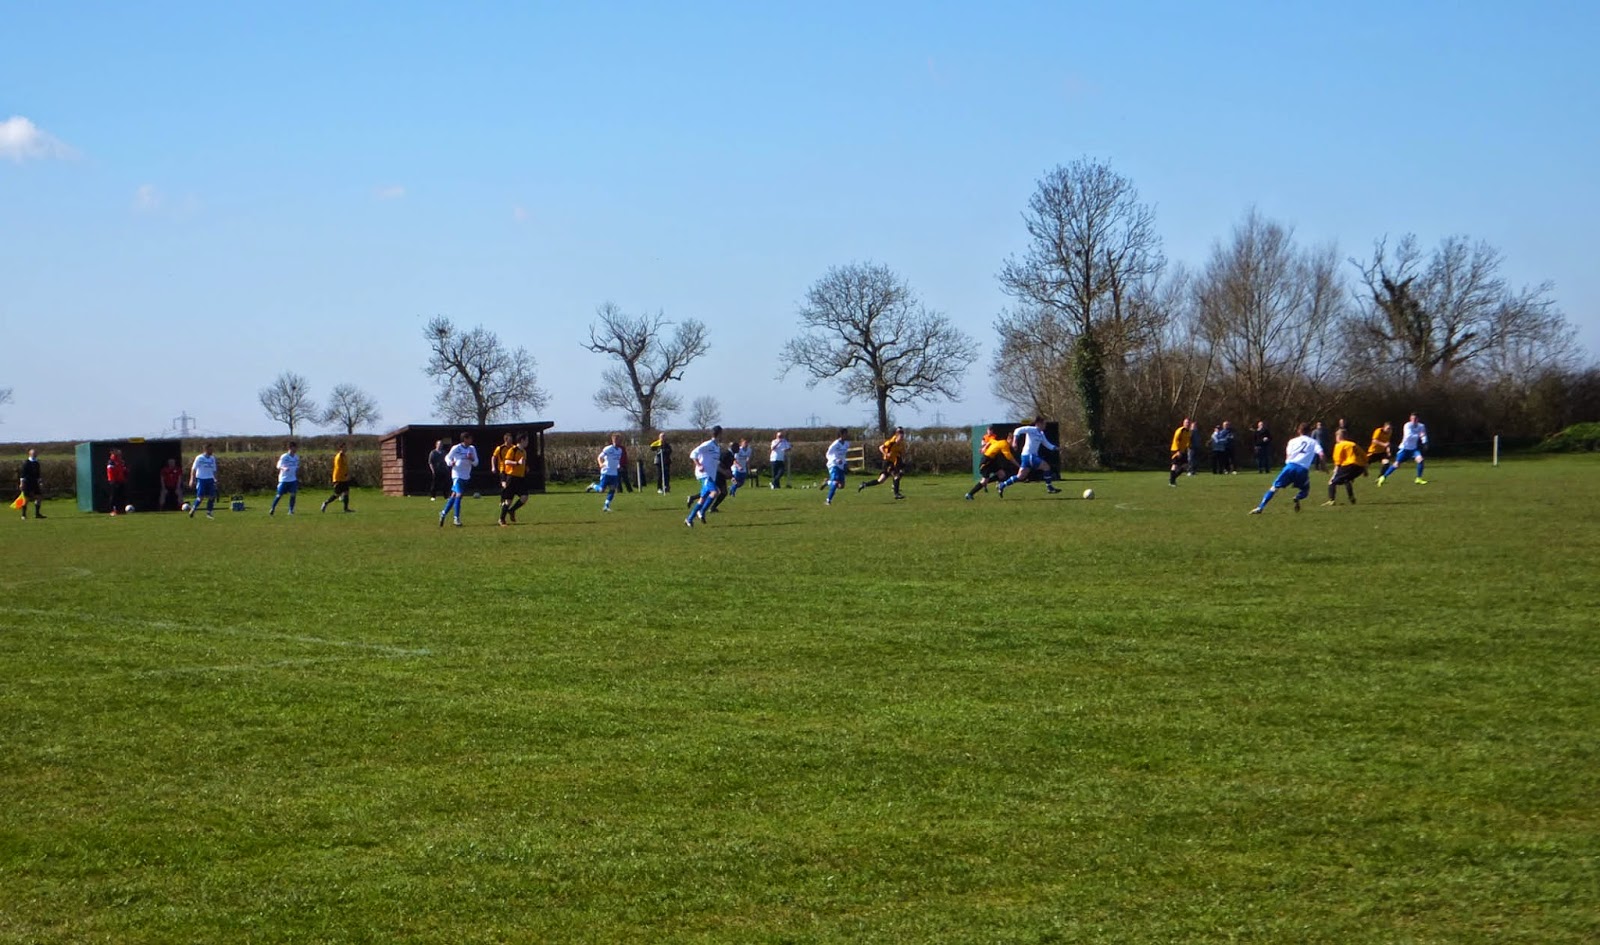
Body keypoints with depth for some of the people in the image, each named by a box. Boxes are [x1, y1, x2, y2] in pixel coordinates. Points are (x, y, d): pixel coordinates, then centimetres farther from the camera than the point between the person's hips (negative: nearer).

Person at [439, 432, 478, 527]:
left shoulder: (472, 449, 4)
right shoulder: (456, 448, -9)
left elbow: (476, 463, 7)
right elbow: (447, 457, 3)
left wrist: (472, 459, -15)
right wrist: (450, 463, -18)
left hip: (466, 476, 5)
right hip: (457, 475, -5)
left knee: (454, 495, 11)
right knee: (459, 495, -15)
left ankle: (443, 513, 24)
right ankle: (457, 519, -11)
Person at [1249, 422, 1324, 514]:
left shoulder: (1293, 441, 21)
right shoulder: (1314, 442, 18)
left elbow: (1288, 456, 13)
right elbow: (1321, 454, 2)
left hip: (1291, 466, 0)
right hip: (1303, 469, 0)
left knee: (1275, 487, 5)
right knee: (1305, 491, 23)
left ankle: (1260, 507, -7)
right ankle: (1297, 498, -12)